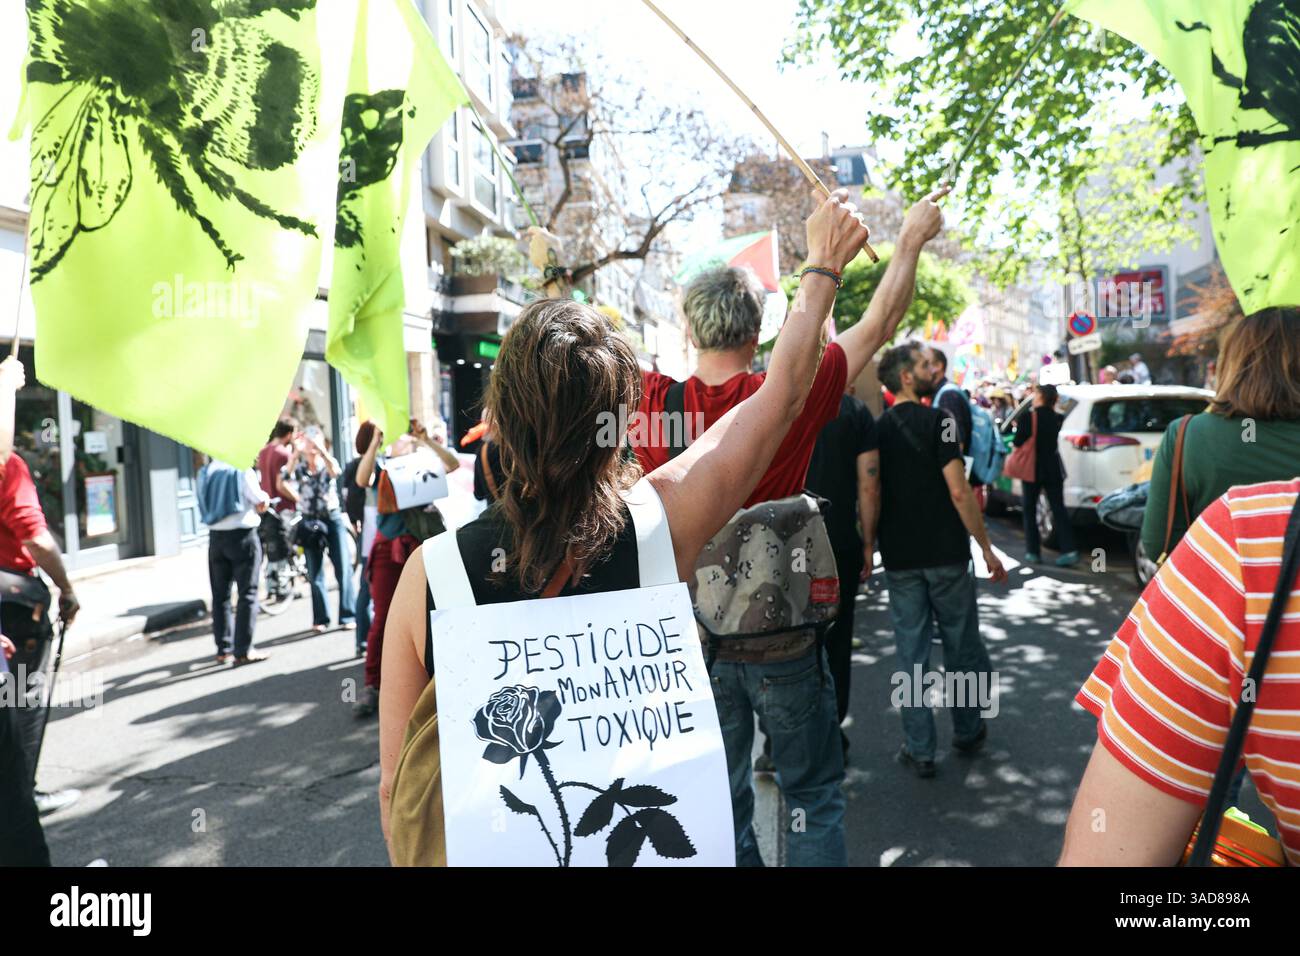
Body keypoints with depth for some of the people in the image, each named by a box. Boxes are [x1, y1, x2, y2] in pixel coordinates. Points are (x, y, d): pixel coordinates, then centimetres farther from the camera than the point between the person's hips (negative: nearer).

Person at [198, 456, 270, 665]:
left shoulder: (205, 472, 6)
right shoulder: (243, 470, -11)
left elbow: (205, 505, 14)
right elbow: (262, 502, -9)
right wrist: (264, 501, 12)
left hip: (216, 536, 5)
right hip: (242, 536, -5)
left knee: (220, 595, 13)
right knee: (247, 594, -1)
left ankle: (223, 649, 17)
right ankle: (243, 651, -3)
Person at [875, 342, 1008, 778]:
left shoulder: (878, 429, 4)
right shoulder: (937, 421, -11)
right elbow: (959, 491, -16)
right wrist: (986, 548, -9)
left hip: (899, 559, 4)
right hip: (946, 554, -4)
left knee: (911, 653, 8)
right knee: (961, 645, 14)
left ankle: (920, 750, 13)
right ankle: (968, 731, 29)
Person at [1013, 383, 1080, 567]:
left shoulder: (1027, 417, -14)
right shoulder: (1058, 418, 1)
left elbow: (1018, 442, -11)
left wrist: (1018, 427, 7)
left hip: (1033, 468, -4)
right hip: (1053, 469, 4)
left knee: (1029, 509, 9)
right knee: (1058, 508, 5)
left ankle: (1033, 552, 9)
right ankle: (1069, 550, -4)